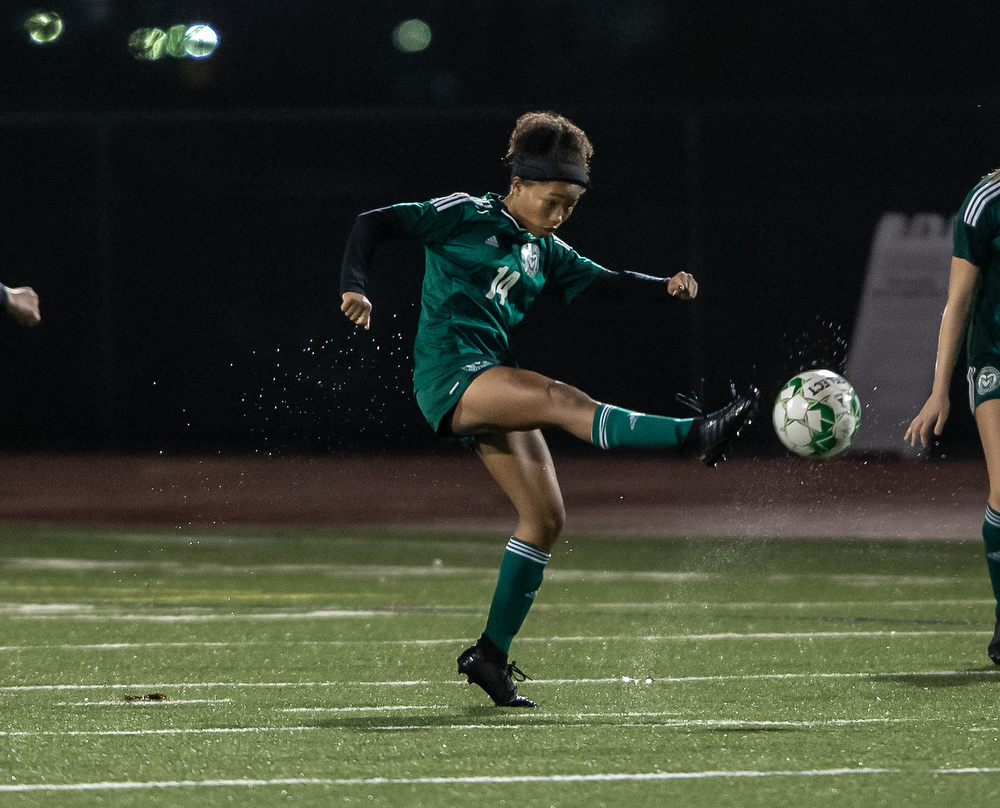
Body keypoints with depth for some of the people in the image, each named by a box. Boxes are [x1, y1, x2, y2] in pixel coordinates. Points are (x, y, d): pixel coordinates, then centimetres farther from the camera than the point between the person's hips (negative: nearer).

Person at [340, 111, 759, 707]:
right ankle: (695, 436, -44)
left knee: (546, 518, 2)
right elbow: (375, 224, -1)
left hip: (496, 390, 8)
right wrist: (355, 286, -18)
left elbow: (599, 281, 12)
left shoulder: (543, 251, 19)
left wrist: (666, 287, -6)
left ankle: (491, 656, 9)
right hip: (451, 374, -8)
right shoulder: (464, 217, 1)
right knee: (565, 400, -29)